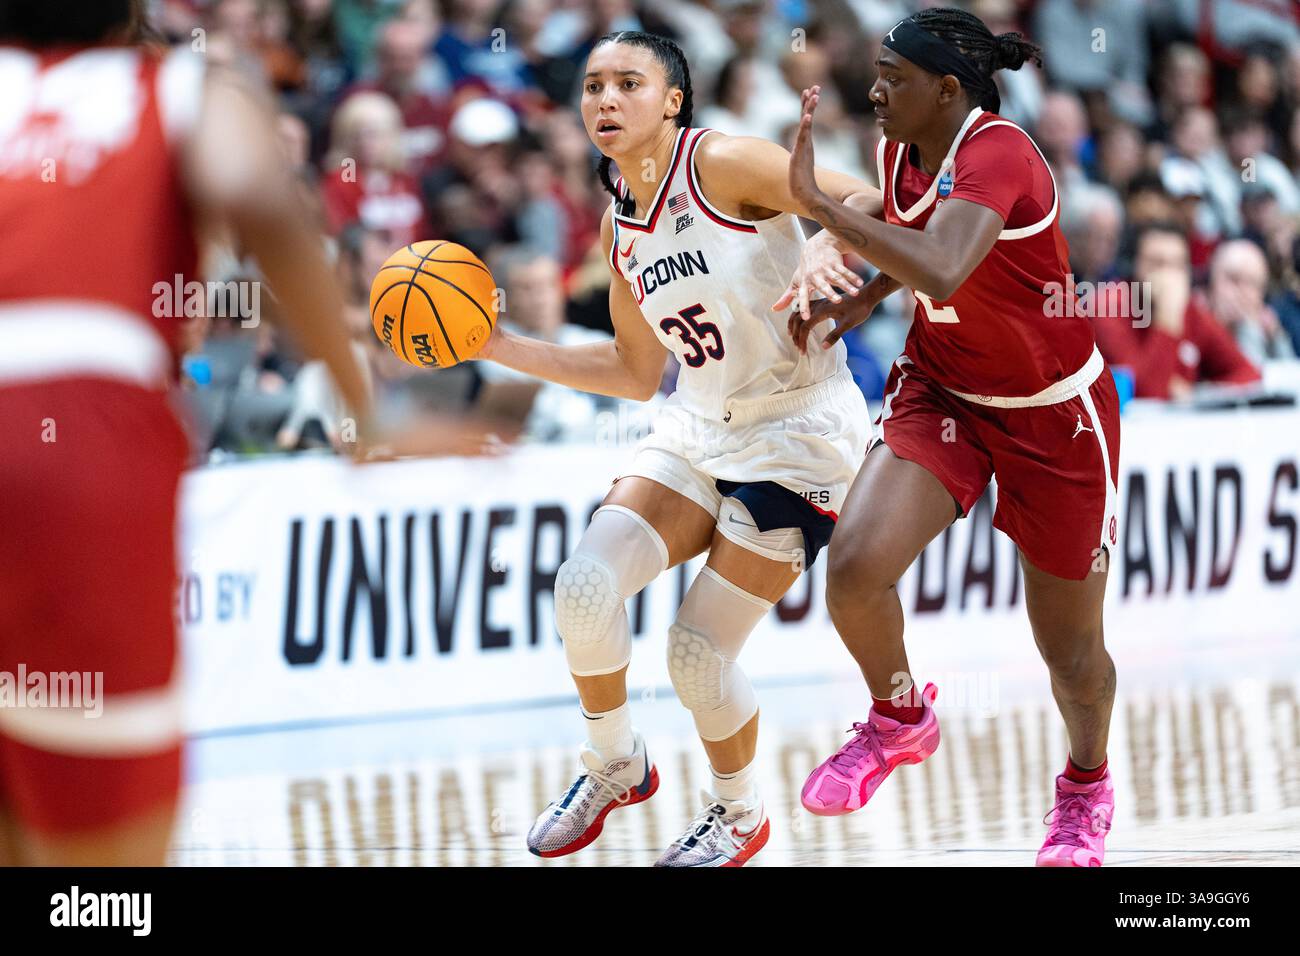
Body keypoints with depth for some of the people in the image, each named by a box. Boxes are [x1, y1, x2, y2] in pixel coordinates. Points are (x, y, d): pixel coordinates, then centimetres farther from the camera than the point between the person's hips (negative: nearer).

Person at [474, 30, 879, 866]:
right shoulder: (621, 226, 6)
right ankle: (615, 767, 12)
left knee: (698, 651, -7)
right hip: (702, 427, 6)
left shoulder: (722, 164, -15)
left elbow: (867, 202, -19)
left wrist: (823, 255, -40)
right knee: (585, 585, -14)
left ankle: (742, 815, 22)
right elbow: (636, 373, 15)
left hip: (799, 431, -6)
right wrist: (503, 349, 9)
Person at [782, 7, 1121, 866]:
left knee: (1070, 649, 8)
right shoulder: (901, 152, -4)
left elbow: (940, 273, -45)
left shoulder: (996, 154, -27)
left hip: (1054, 415, -5)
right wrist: (846, 307, -4)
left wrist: (816, 198, -42)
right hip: (941, 394, 6)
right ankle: (900, 719, 9)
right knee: (855, 566, -20)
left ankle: (1087, 785, 39)